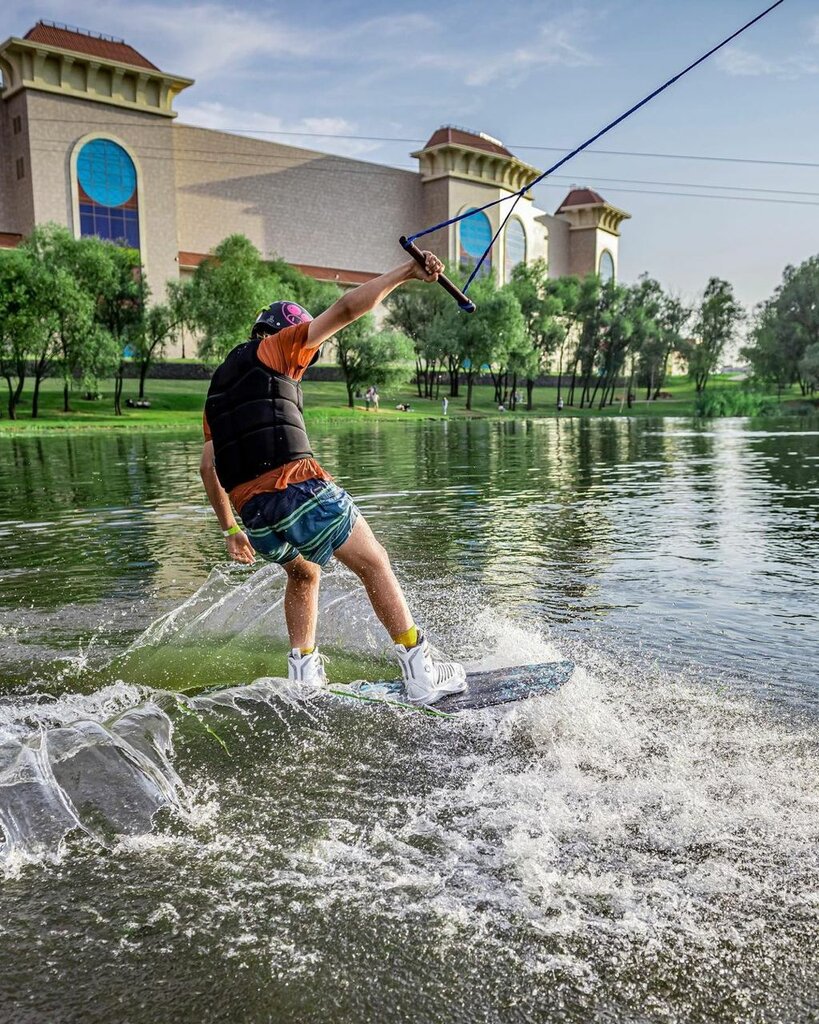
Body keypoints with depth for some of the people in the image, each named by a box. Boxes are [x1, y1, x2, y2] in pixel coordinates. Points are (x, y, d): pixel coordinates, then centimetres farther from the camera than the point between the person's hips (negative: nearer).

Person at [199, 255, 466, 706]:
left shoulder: (219, 387, 25)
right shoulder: (272, 349, 8)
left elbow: (208, 467, 24)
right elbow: (346, 309, -1)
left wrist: (230, 528, 29)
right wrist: (405, 273, -1)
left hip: (252, 509, 7)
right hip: (298, 487, -7)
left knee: (303, 574, 29)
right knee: (374, 566, 5)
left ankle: (303, 673, 21)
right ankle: (420, 673, 4)